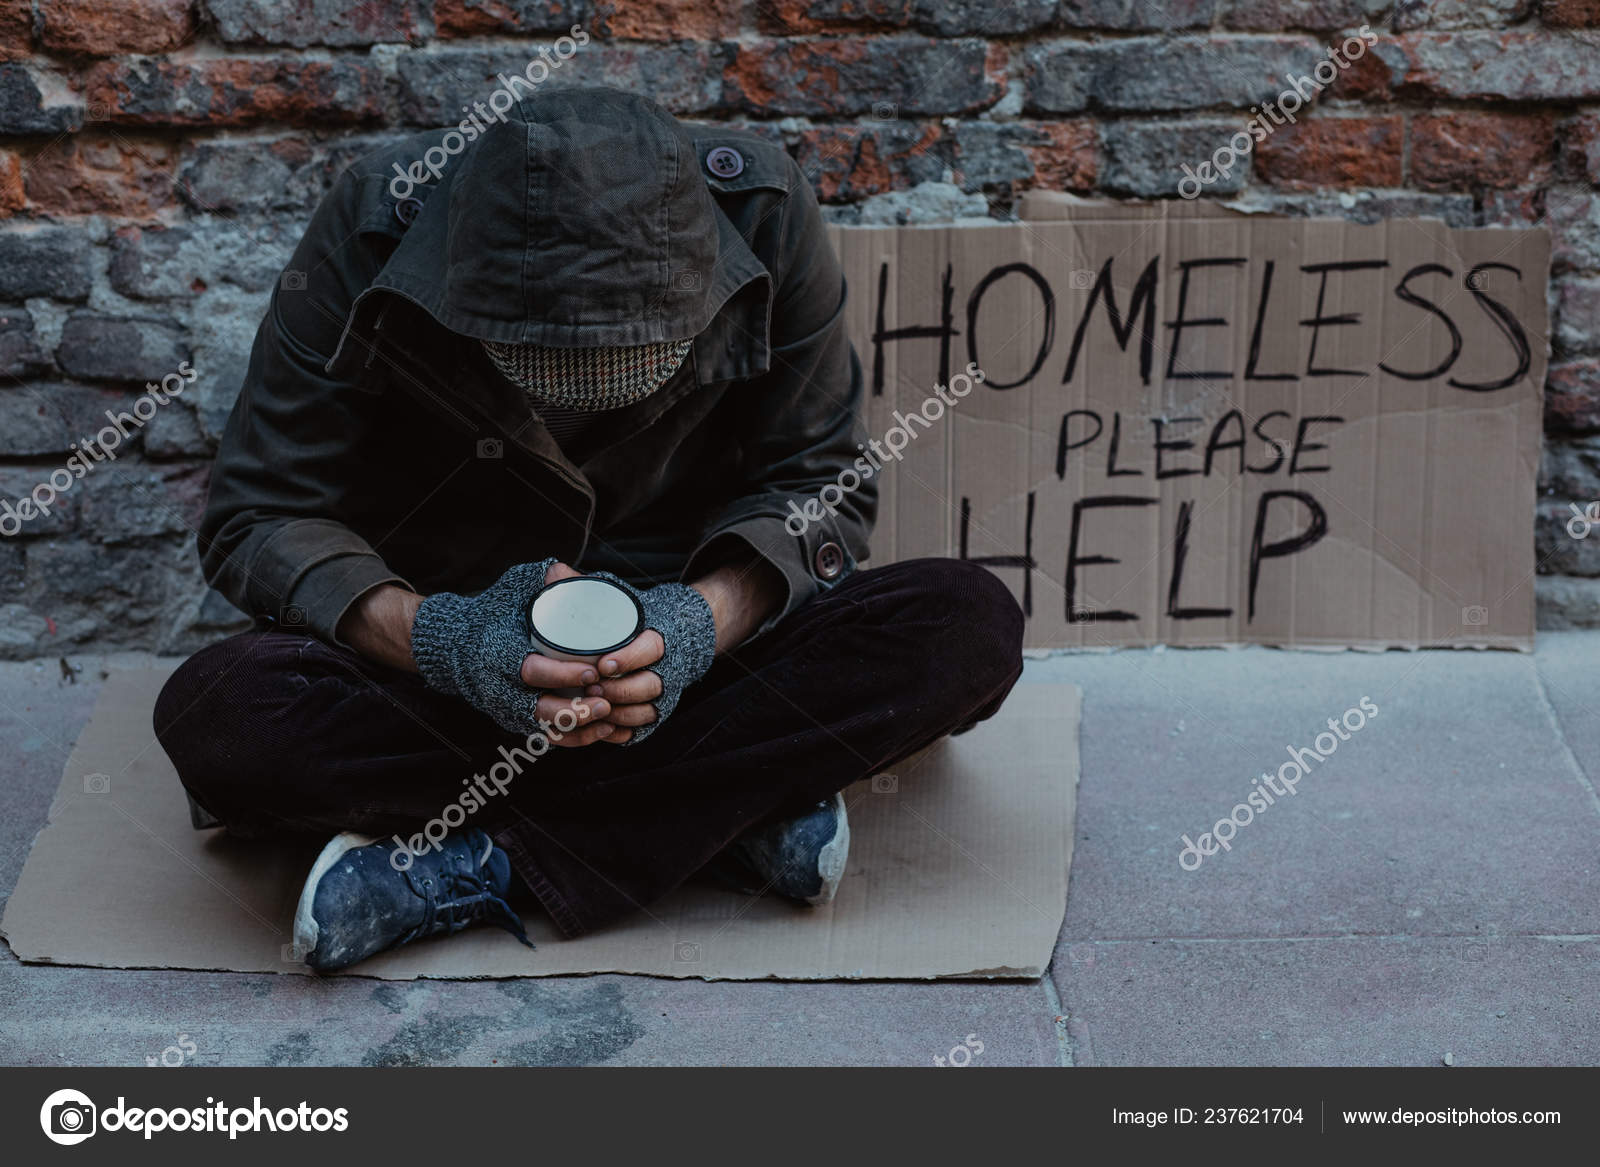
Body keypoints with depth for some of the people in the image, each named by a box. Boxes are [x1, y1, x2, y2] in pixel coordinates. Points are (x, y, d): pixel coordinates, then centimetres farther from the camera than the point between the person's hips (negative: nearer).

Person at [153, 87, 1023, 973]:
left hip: (686, 653, 1)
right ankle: (728, 810, -22)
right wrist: (427, 633, -33)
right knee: (217, 711, -32)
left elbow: (821, 489, -7)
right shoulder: (370, 231, -20)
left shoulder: (763, 214, -17)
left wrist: (710, 616, -28)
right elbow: (258, 519, -14)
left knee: (971, 628, -26)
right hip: (444, 666, 0)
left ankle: (482, 865, -24)